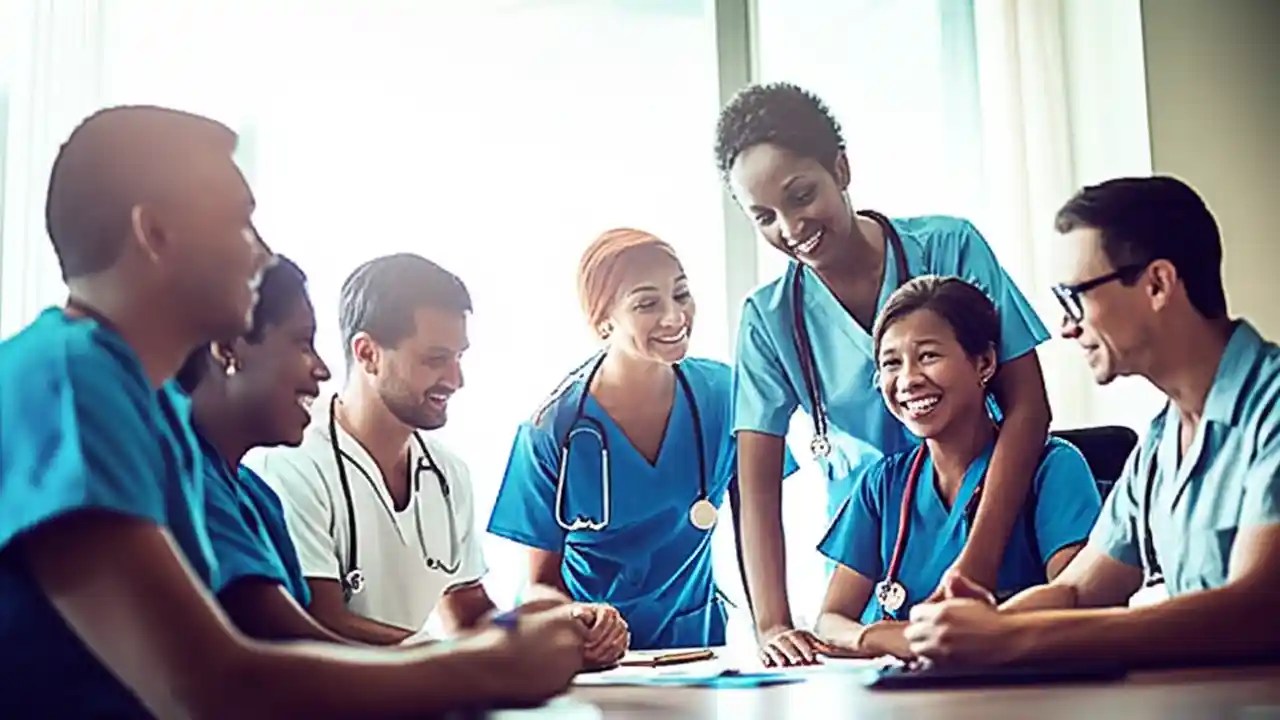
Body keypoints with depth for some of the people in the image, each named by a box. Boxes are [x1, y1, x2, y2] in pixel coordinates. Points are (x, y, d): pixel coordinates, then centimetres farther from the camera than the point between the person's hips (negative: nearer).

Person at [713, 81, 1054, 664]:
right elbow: (757, 485, -4)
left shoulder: (950, 247, -6)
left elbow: (1027, 406, -9)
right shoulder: (770, 318, -1)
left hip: (988, 529, -1)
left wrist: (977, 561, -20)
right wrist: (771, 626, -17)